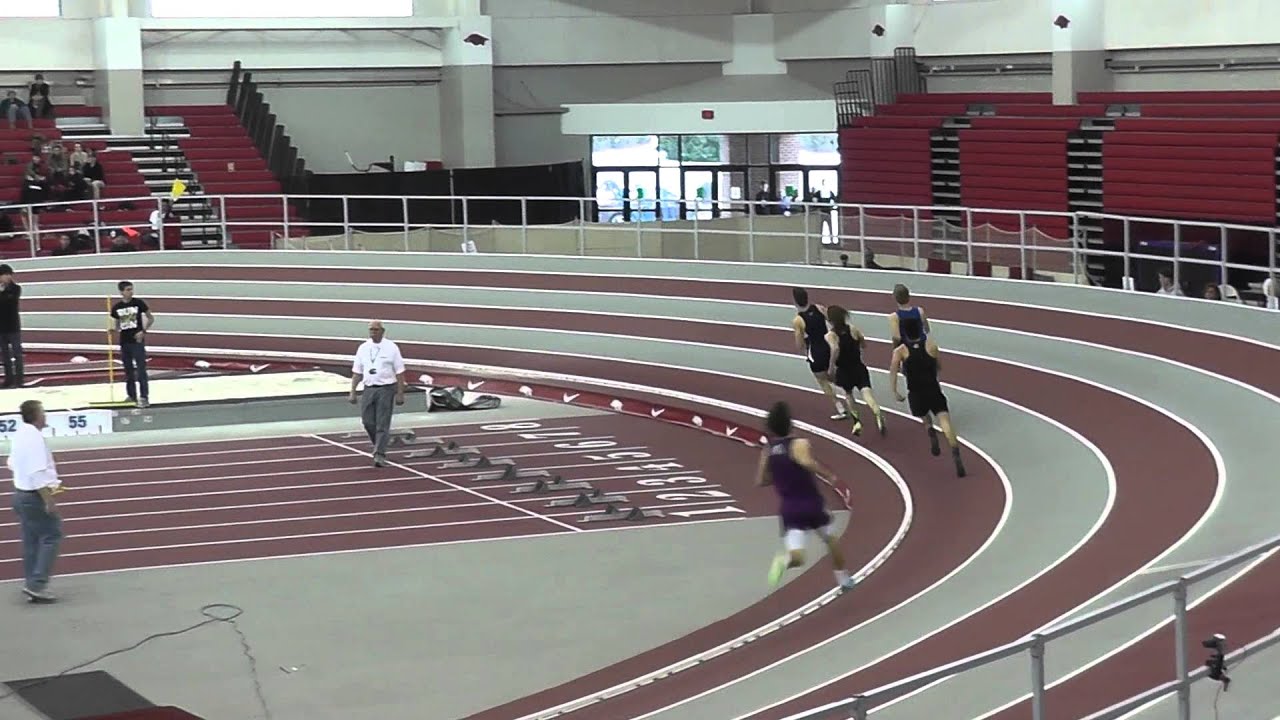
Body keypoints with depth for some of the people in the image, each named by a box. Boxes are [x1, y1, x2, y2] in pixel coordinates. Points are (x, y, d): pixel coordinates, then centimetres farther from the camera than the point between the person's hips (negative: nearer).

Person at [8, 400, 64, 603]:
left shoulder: (19, 434, 6)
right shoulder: (35, 437, -21)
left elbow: (12, 464, 18)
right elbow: (37, 473, -26)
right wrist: (48, 500, -23)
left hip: (20, 493, 9)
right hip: (34, 496, -9)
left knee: (31, 540, 13)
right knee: (51, 535, -3)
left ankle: (31, 585, 17)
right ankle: (37, 584, -7)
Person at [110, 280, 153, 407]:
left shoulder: (139, 303, -4)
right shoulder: (116, 307, 5)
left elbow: (151, 318, 3)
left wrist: (144, 331, -8)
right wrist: (115, 330, -4)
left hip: (137, 340, -4)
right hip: (124, 342, 4)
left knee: (141, 370, -10)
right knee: (128, 371, 9)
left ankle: (144, 397, -9)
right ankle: (131, 396, 18)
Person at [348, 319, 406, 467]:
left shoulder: (391, 348, -3)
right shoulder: (363, 348, 8)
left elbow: (399, 372, -3)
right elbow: (357, 372, 11)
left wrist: (400, 394, -8)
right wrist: (353, 391, 5)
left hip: (386, 389, -4)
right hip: (369, 389, 4)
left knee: (382, 424, -6)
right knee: (368, 421, 2)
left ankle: (380, 455, -6)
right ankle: (379, 447, 25)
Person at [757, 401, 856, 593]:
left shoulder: (767, 451, 5)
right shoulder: (799, 444, -11)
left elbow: (760, 481, 11)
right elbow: (808, 463, -32)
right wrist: (832, 478, -23)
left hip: (789, 508, 2)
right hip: (811, 504, -2)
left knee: (797, 556, -6)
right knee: (829, 539, 26)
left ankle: (784, 559, -40)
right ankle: (843, 578, 38)